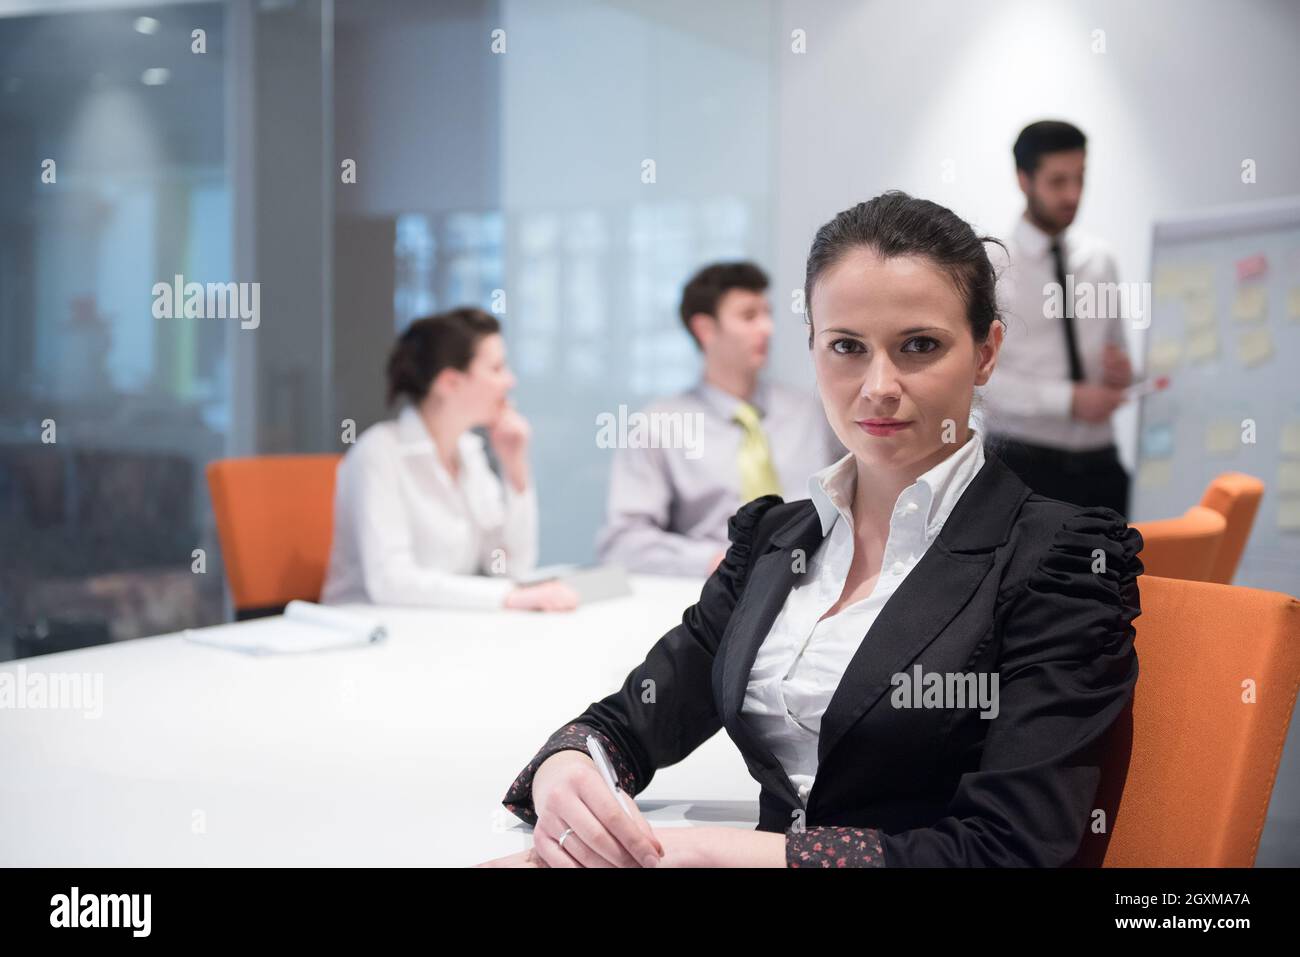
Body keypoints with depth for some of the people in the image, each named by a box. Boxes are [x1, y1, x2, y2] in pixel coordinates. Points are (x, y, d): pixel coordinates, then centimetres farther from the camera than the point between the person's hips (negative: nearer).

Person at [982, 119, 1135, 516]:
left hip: (1099, 460, 5)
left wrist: (1121, 374, -4)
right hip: (1025, 464, -4)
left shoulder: (1100, 261, 10)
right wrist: (1068, 399, -21)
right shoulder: (989, 265, -5)